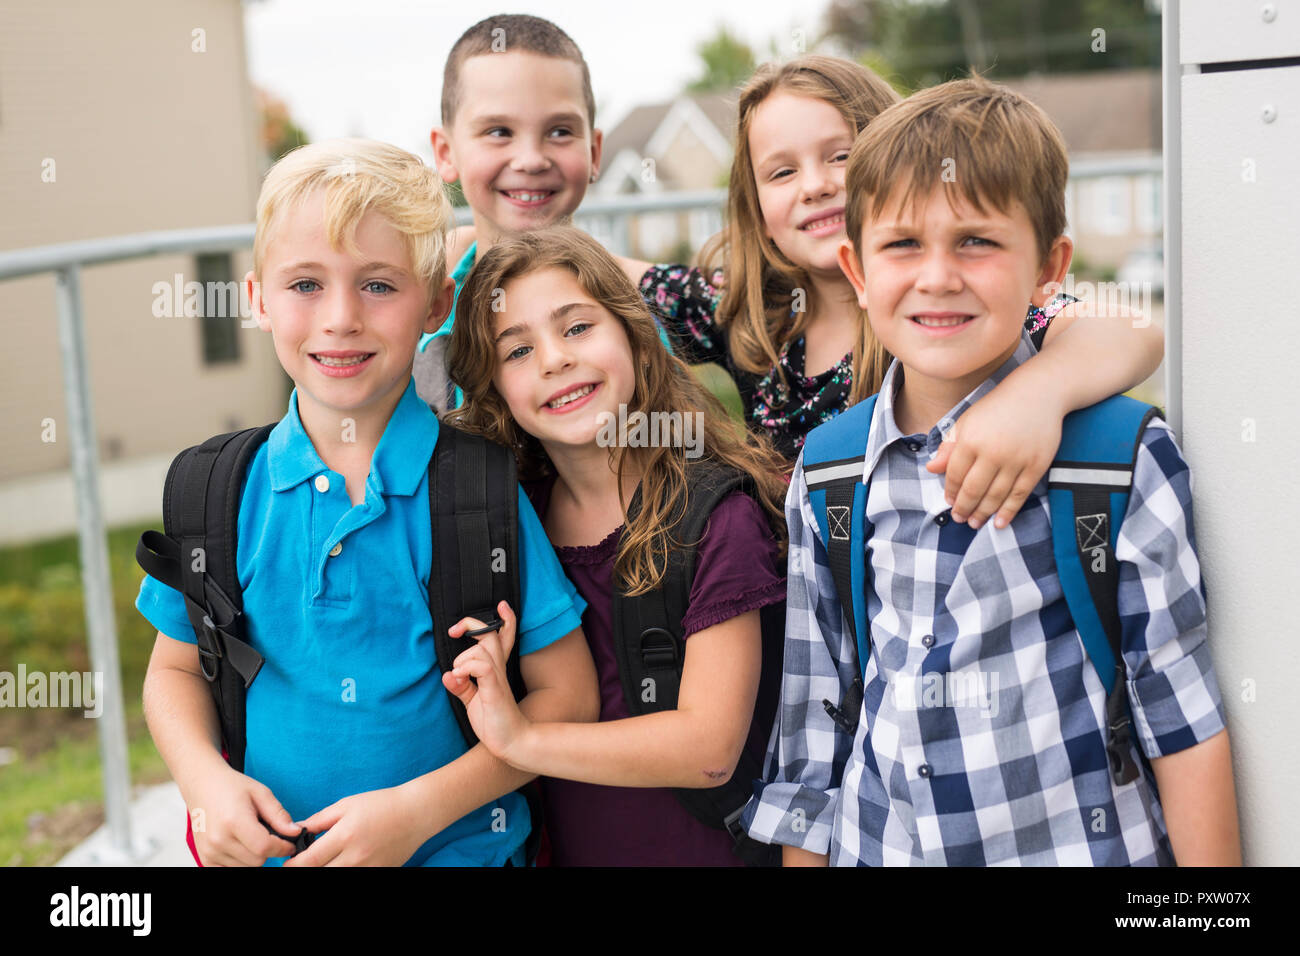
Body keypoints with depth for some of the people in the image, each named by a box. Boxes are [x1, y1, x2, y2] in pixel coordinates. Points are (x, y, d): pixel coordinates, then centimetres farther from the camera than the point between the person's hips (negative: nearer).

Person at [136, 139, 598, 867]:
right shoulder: (229, 490, -5)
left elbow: (566, 696, -10)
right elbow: (177, 669, 7)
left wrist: (419, 810, -19)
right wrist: (208, 781, -12)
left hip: (462, 848, -2)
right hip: (265, 848, 2)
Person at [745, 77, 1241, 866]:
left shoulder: (1123, 460, -13)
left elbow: (1182, 721, -9)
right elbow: (814, 717, 5)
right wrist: (804, 852, 6)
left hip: (1074, 843, -3)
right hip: (876, 844, 3)